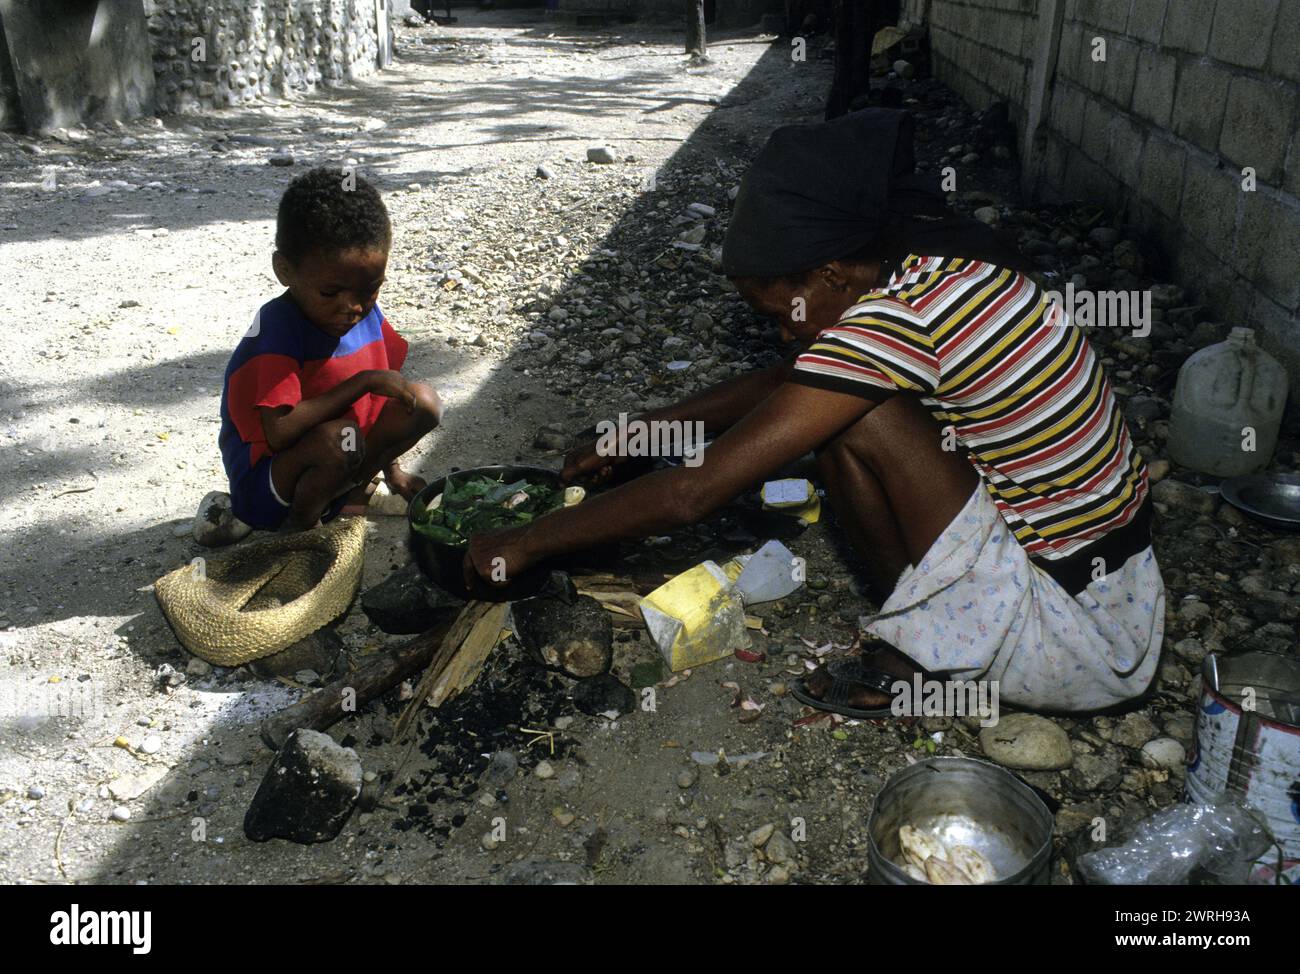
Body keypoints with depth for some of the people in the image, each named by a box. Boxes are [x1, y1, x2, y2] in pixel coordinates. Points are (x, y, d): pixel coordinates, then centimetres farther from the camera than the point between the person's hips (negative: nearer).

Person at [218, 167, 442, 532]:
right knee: (338, 439, -37)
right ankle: (301, 524, -8)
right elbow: (279, 432, -35)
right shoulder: (275, 331, -25)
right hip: (266, 486, -6)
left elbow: (386, 389, 13)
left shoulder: (366, 313, -3)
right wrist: (364, 381, -31)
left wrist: (390, 467, 18)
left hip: (333, 463, 7)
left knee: (423, 402, -7)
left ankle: (352, 493, 0)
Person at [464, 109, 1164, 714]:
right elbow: (784, 380, 14)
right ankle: (939, 630, 9)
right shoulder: (935, 262, 1)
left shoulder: (894, 320, -26)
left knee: (852, 414, -19)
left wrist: (524, 544, -11)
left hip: (1081, 645, -9)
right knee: (831, 398, 7)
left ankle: (921, 656, 0)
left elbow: (692, 493, -24)